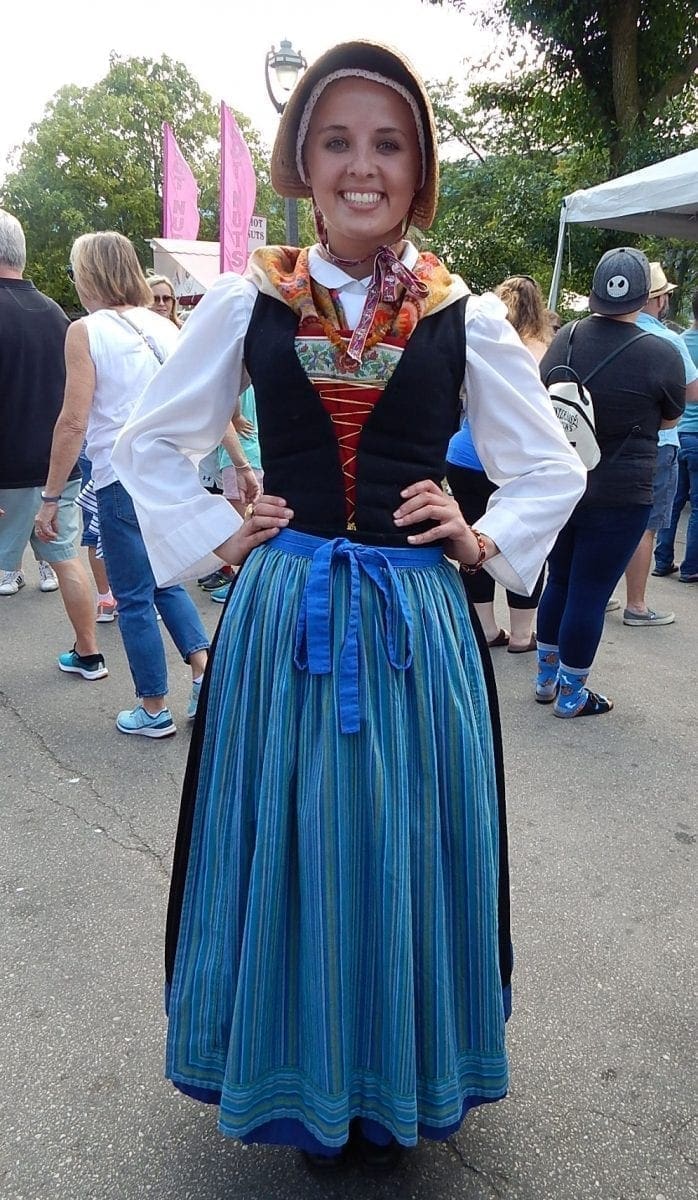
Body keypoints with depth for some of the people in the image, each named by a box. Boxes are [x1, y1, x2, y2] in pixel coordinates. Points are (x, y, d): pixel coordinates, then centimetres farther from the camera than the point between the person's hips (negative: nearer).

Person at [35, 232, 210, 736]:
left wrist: (51, 496, -5)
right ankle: (204, 666, 8)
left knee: (134, 598, 6)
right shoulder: (166, 326, 9)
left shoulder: (86, 331, -7)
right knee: (166, 580, 22)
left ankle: (154, 710, 16)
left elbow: (74, 422, -11)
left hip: (124, 480, -5)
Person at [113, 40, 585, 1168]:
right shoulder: (247, 302, 2)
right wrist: (215, 537, 1)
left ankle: (398, 1087, 38)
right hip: (282, 619, 1)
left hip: (418, 623, 0)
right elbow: (150, 443, 12)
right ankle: (301, 1085, 37)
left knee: (403, 855, 11)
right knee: (288, 855, 11)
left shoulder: (468, 318, 2)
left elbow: (553, 467, 12)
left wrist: (484, 540, -1)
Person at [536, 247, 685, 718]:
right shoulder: (661, 355, -13)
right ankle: (571, 695, 16)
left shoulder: (565, 338, -1)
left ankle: (546, 679, 30)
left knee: (559, 582, 18)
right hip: (617, 497, -5)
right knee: (590, 594, 4)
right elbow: (671, 420, 4)